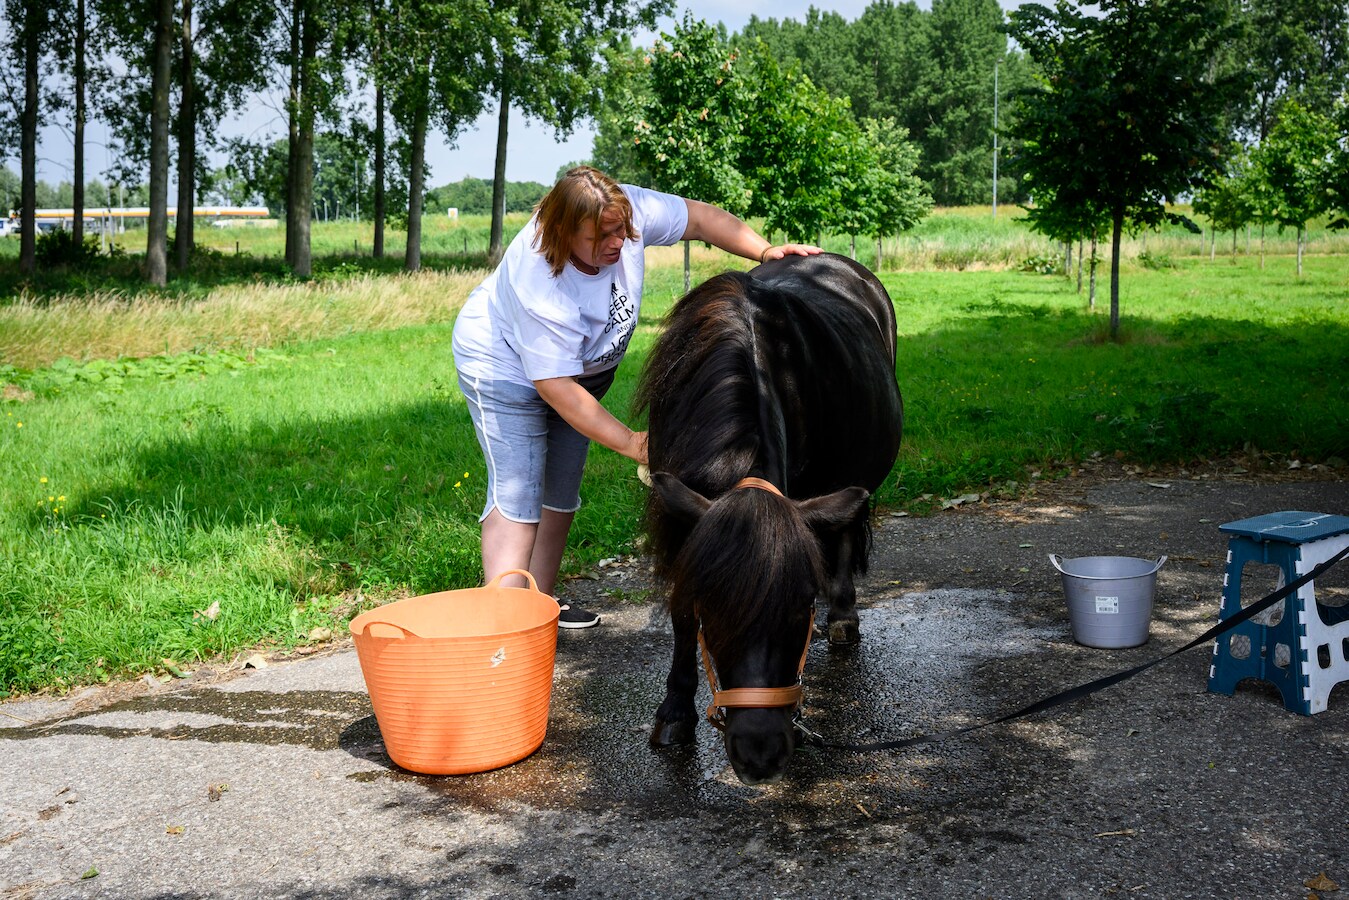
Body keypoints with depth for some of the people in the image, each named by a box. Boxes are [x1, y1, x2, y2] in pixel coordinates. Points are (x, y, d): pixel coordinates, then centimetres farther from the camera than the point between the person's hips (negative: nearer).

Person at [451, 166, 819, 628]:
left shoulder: (629, 210, -26)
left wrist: (764, 251, -25)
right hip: (507, 366, -7)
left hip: (587, 366, 7)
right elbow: (556, 387, -37)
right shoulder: (541, 287, -40)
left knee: (561, 492, 10)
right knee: (516, 496, -16)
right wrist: (632, 443, -37)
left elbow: (699, 217, -11)